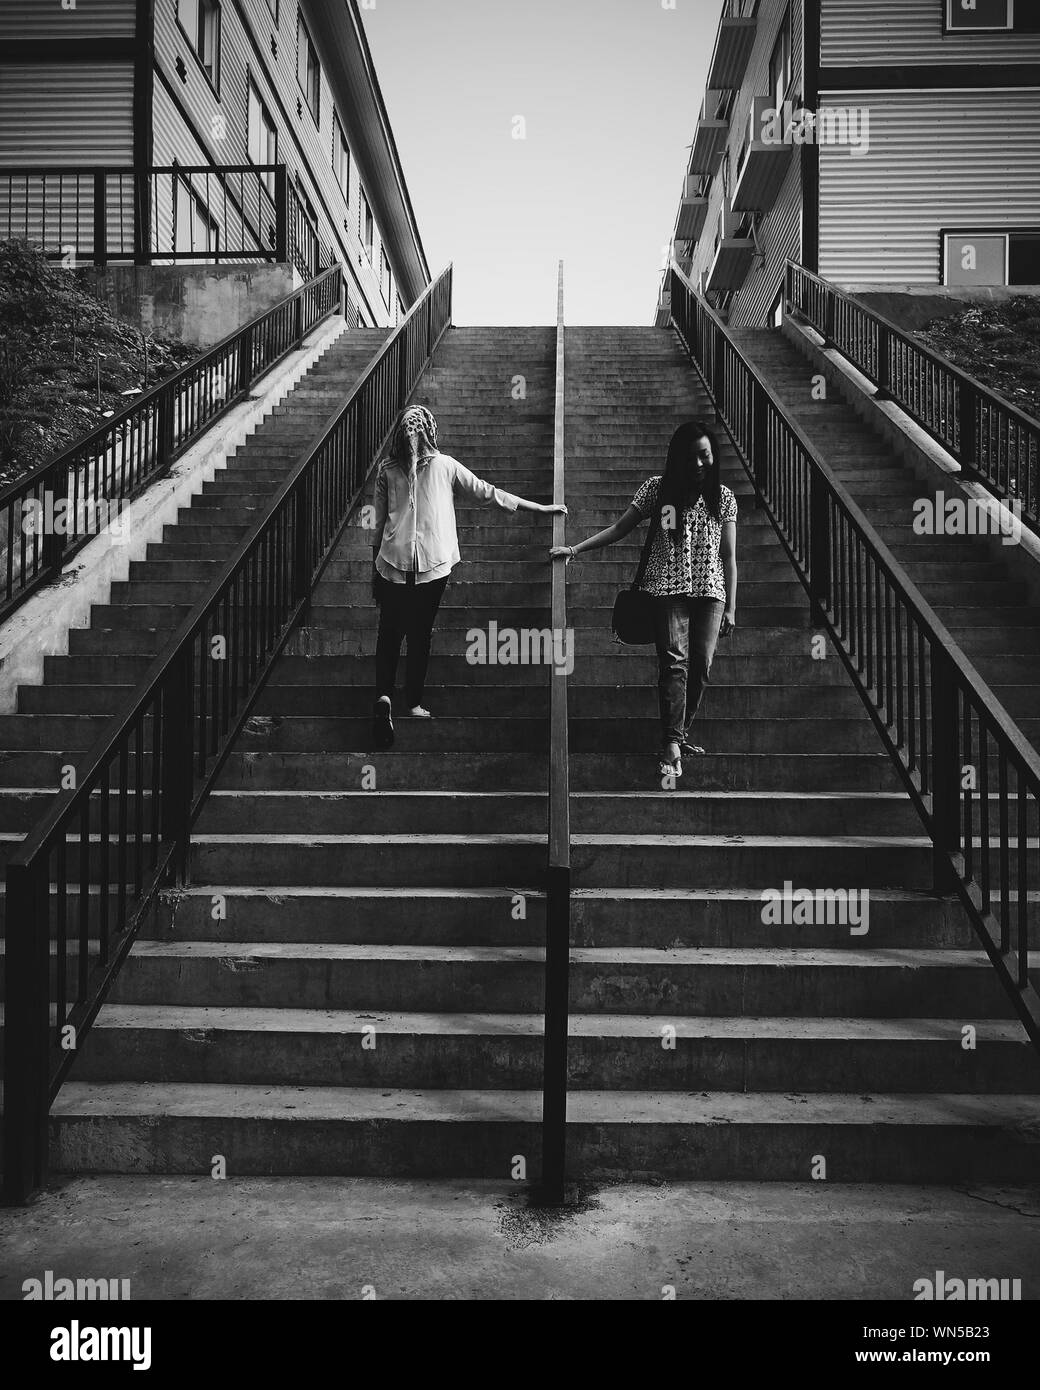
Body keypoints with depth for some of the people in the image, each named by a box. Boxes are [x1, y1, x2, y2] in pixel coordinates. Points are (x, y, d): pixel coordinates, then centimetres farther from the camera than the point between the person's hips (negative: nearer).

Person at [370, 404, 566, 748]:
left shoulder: (387, 470, 3)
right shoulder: (444, 465, -1)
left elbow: (379, 526, 5)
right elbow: (488, 493, 1)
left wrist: (375, 571, 15)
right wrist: (541, 507, 7)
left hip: (392, 565, 1)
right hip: (432, 566, -1)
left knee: (388, 634, 9)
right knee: (420, 635, 10)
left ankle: (384, 696, -12)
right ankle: (414, 703, 18)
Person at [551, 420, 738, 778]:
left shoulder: (724, 497, 10)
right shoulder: (658, 488, 6)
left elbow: (729, 556, 9)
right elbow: (619, 528, 9)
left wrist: (730, 608, 4)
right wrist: (575, 549, 0)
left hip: (710, 591, 2)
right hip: (668, 587, -2)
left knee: (701, 666, -3)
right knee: (674, 661, -14)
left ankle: (681, 733, 13)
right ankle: (672, 745, -18)